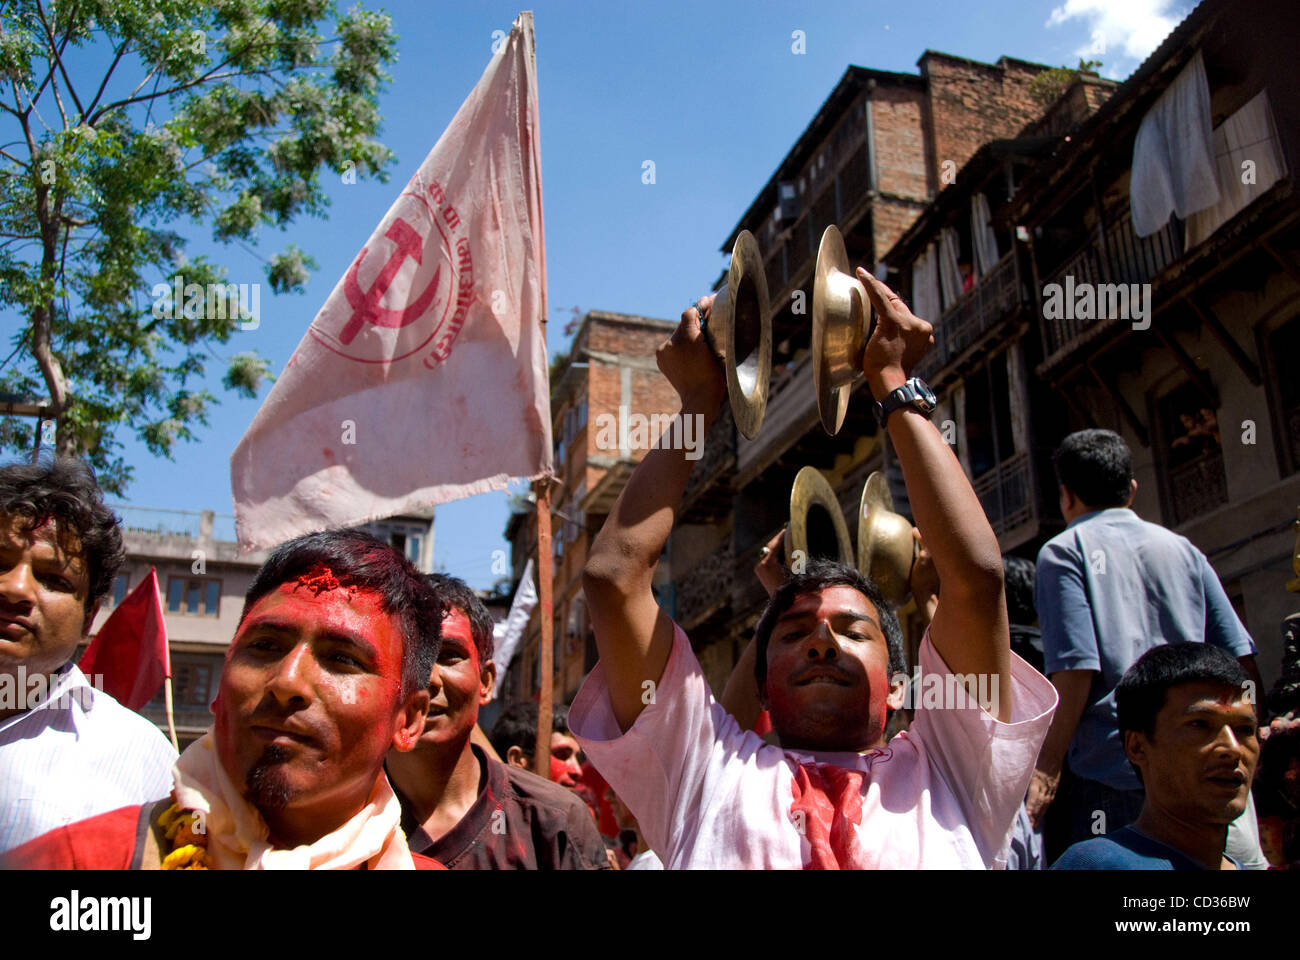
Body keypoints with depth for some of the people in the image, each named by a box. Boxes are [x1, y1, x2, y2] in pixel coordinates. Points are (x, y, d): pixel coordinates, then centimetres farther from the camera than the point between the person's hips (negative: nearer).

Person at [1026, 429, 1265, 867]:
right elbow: (1242, 660, 12)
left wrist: (1046, 773, -11)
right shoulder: (1182, 548, 15)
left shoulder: (1063, 551, 0)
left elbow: (1076, 667, -12)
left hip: (1118, 776, -5)